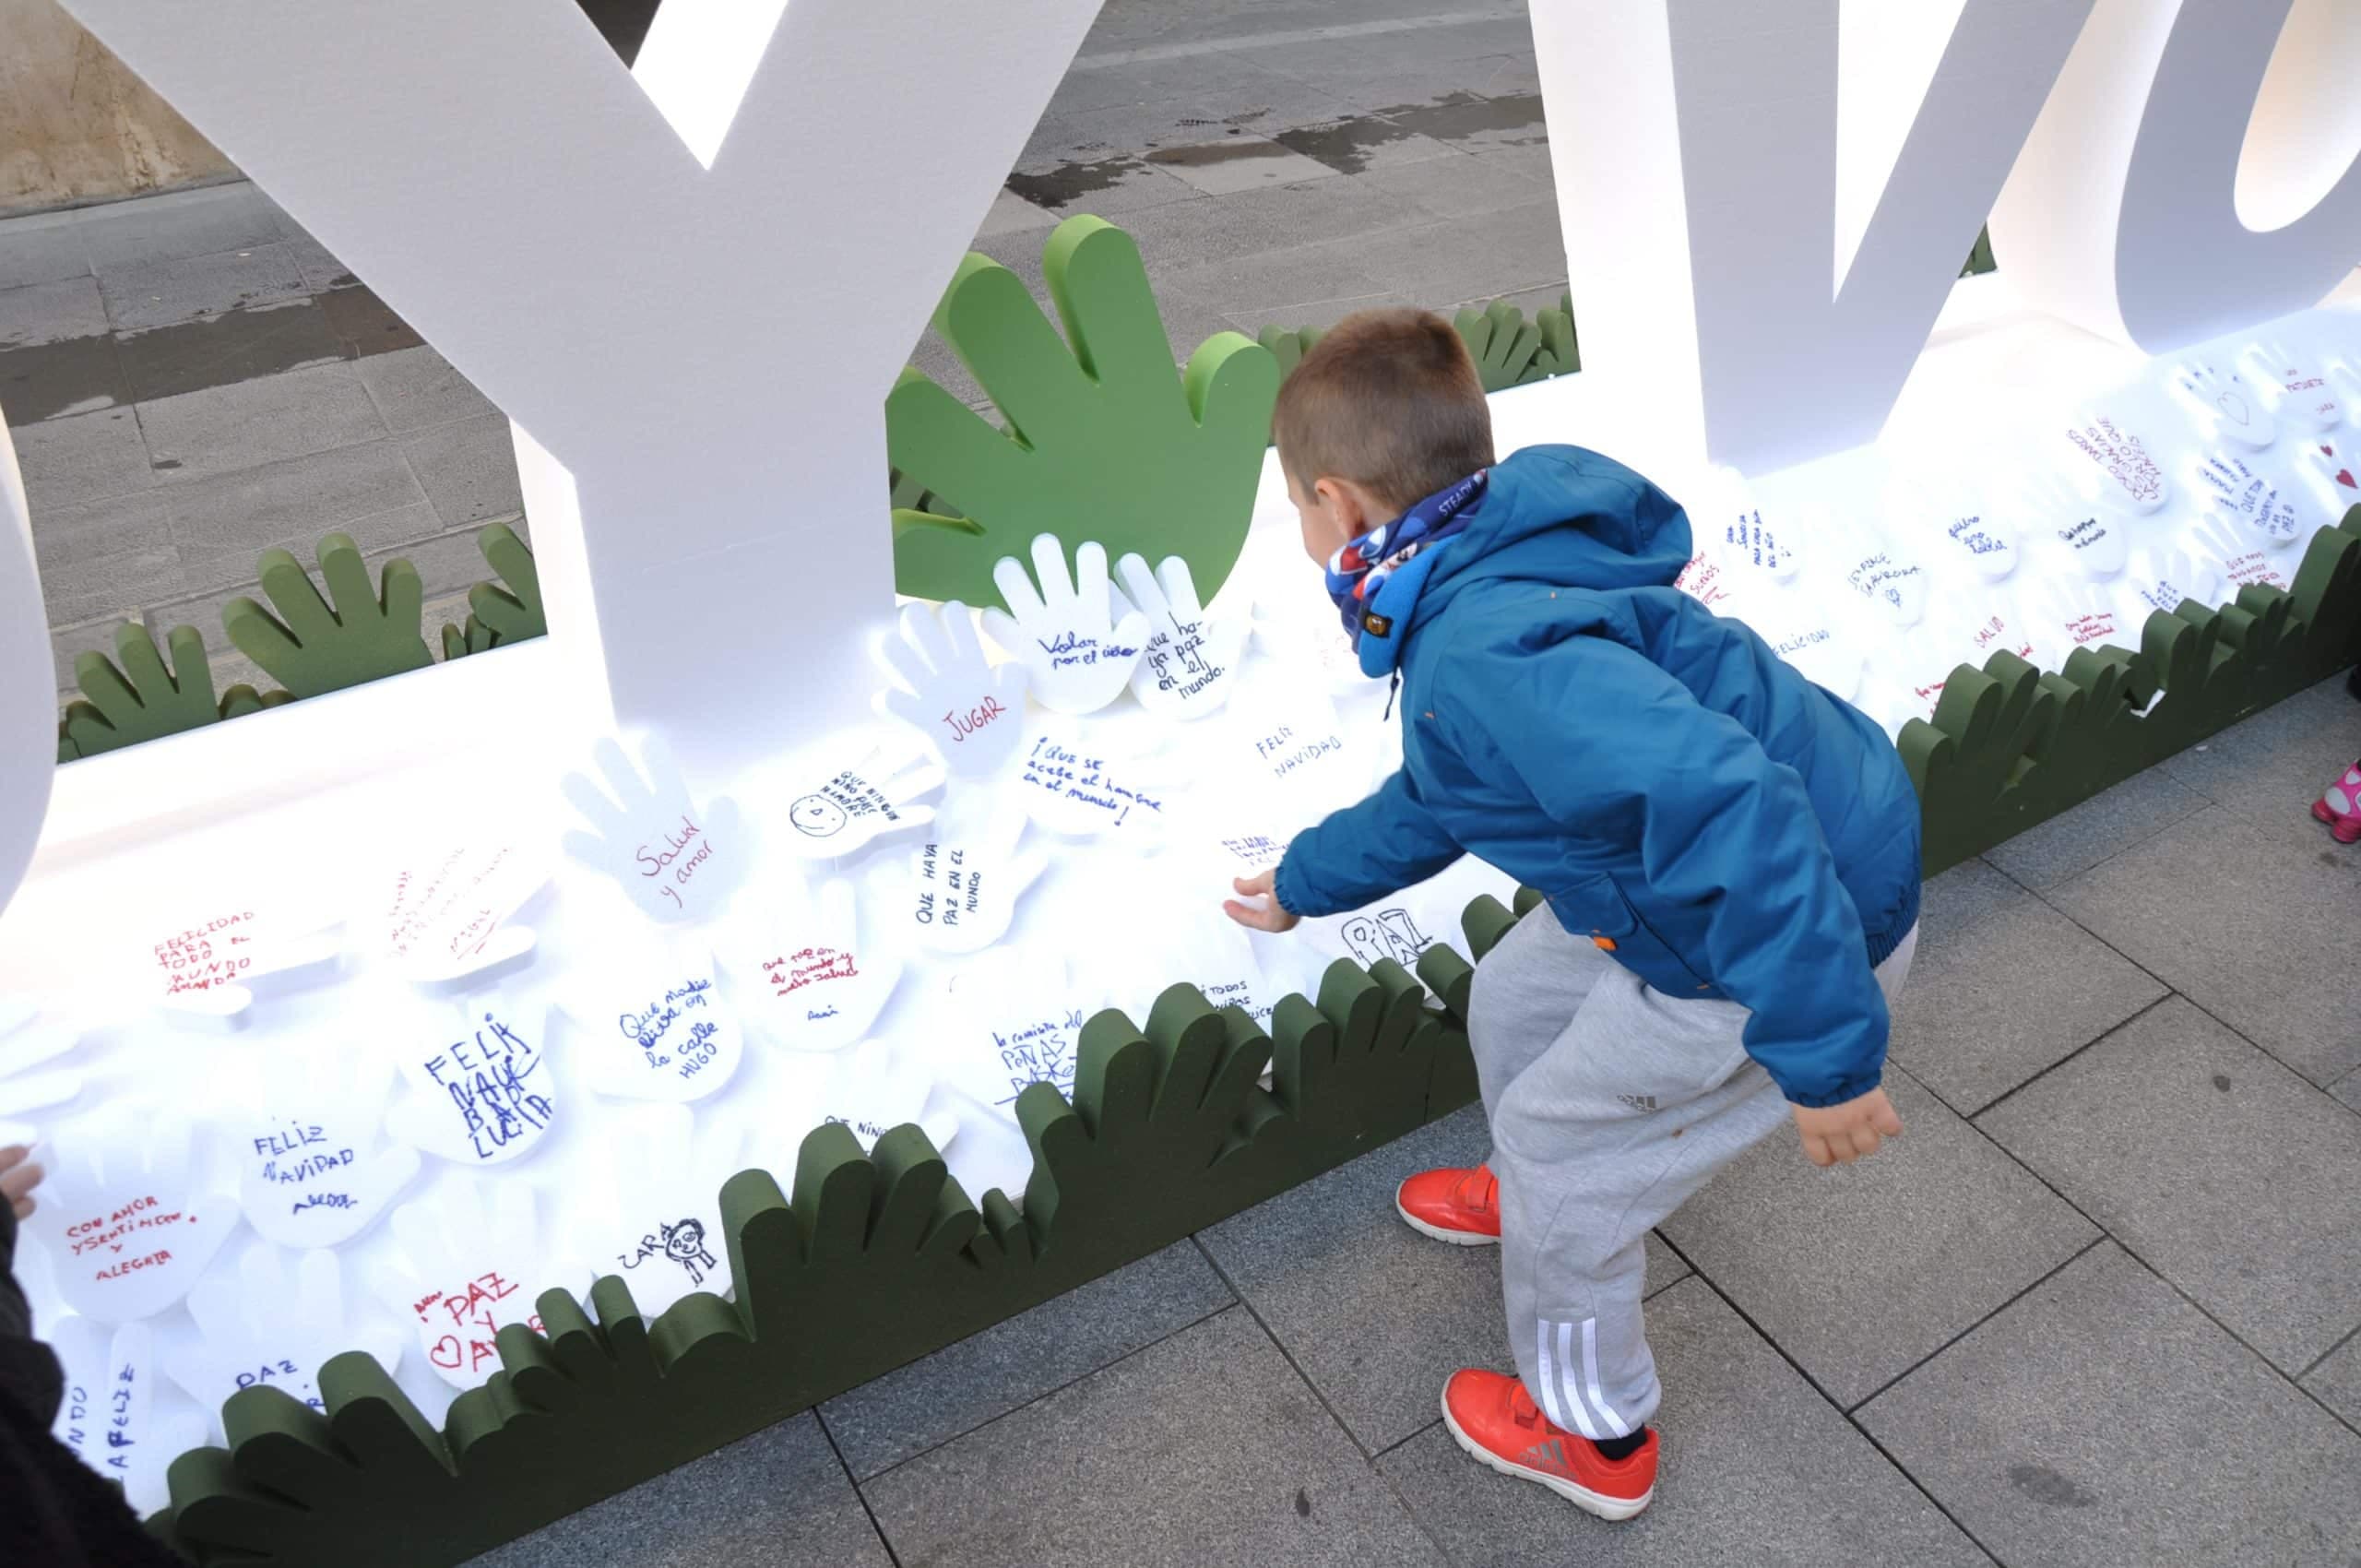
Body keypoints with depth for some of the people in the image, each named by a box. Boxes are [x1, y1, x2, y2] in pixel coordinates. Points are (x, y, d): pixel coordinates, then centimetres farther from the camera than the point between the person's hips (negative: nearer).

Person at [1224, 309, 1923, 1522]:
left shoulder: (1485, 651, -31)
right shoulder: (1487, 593, 4)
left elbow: (1725, 798, -43)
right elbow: (1433, 802, 22)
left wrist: (1821, 1053, -34)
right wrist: (1303, 886, 36)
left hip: (1801, 937, -9)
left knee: (1560, 1146, 11)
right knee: (1517, 997, 26)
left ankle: (1592, 1435, 37)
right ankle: (1531, 1196, 57)